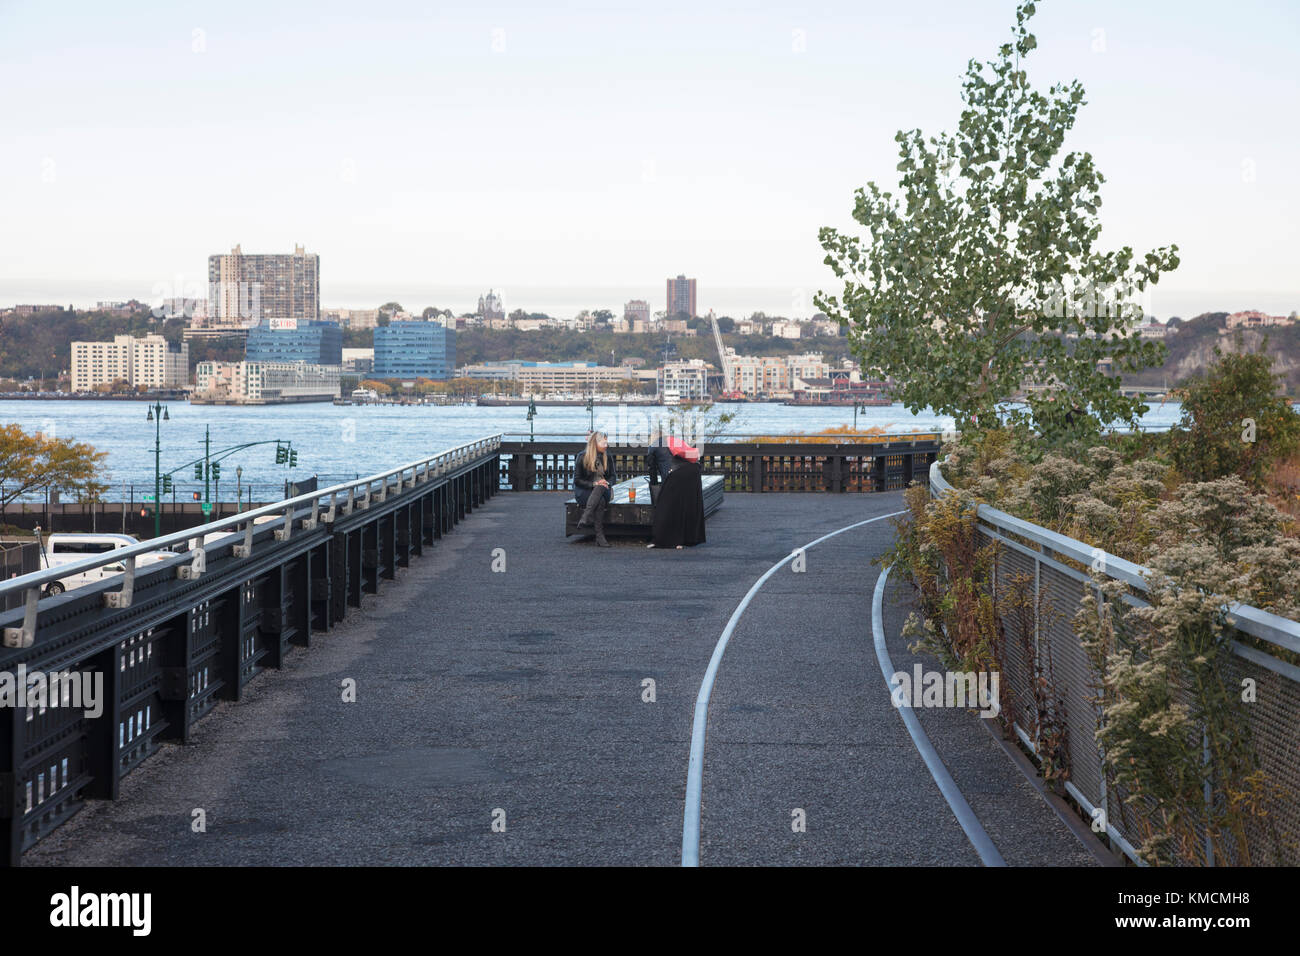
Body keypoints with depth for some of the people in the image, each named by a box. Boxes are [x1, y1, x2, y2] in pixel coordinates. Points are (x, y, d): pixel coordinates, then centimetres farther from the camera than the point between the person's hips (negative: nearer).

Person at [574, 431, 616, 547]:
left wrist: (607, 483, -13)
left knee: (600, 488, -36)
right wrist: (594, 484, -18)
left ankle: (585, 517, -46)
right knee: (600, 502, -35)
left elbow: (613, 477, 11)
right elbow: (577, 480, -4)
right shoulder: (582, 457, -2)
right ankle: (600, 537, -41)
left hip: (602, 490, 3)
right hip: (583, 491, -3)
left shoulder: (608, 457, 9)